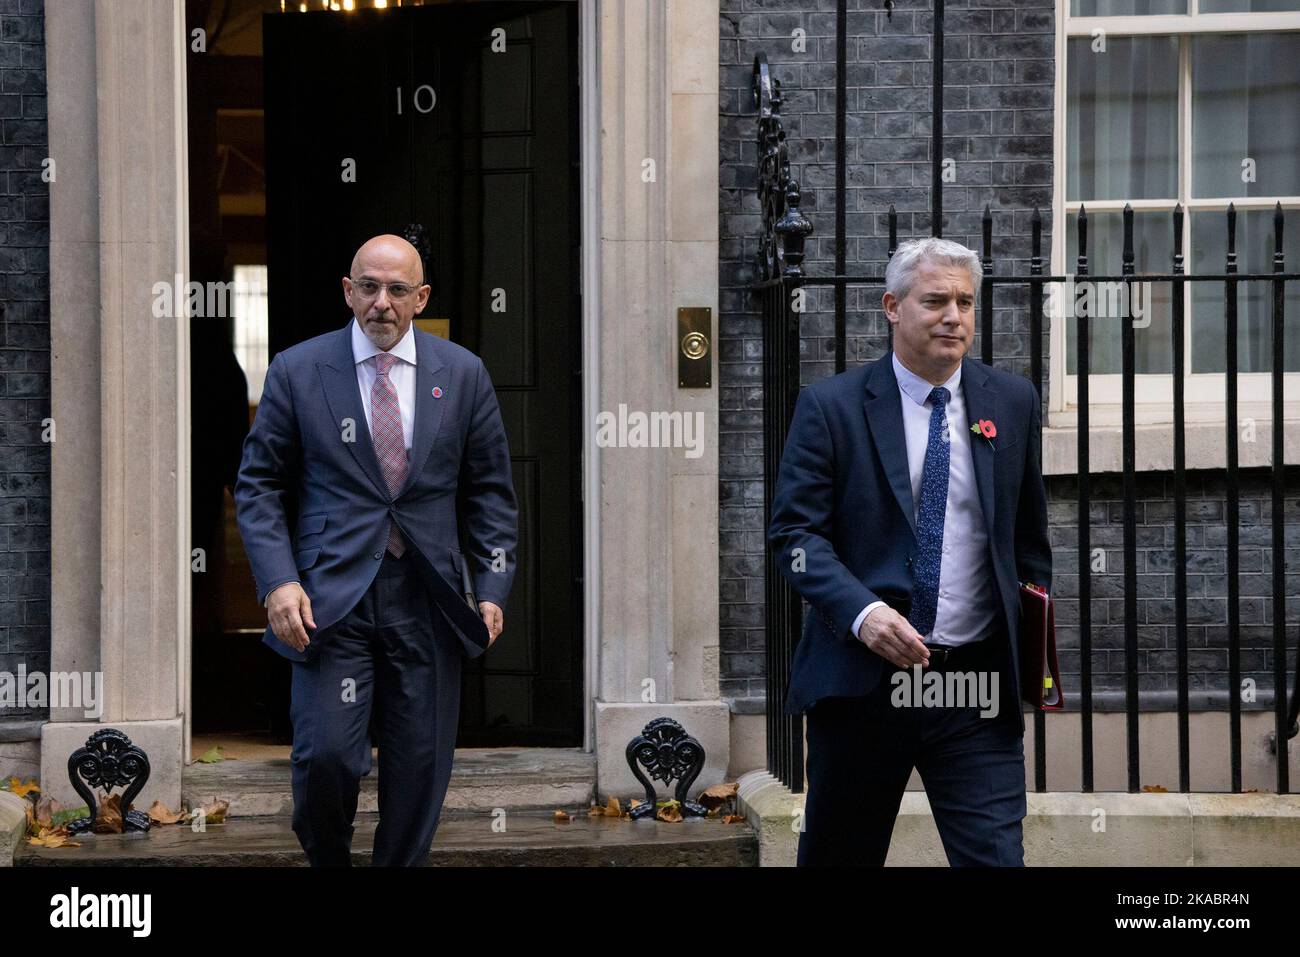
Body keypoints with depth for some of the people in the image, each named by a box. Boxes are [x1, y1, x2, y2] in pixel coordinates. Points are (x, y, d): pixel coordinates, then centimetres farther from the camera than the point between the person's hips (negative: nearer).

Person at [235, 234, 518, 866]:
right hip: (330, 597, -2)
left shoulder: (462, 374, 7)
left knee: (420, 766, 4)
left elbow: (490, 490, 12)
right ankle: (327, 861, 12)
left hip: (426, 599, 2)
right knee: (326, 754, -14)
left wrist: (493, 589, 3)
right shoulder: (297, 370, 2)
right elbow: (259, 484, 4)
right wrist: (278, 581, -9)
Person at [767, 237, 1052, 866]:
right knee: (840, 857, 11)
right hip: (862, 677, -1)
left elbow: (1029, 534, 15)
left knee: (996, 856, -7)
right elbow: (794, 531, -6)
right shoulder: (830, 406, -2)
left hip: (978, 681, 2)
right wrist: (862, 611, -22)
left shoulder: (1012, 402, 8)